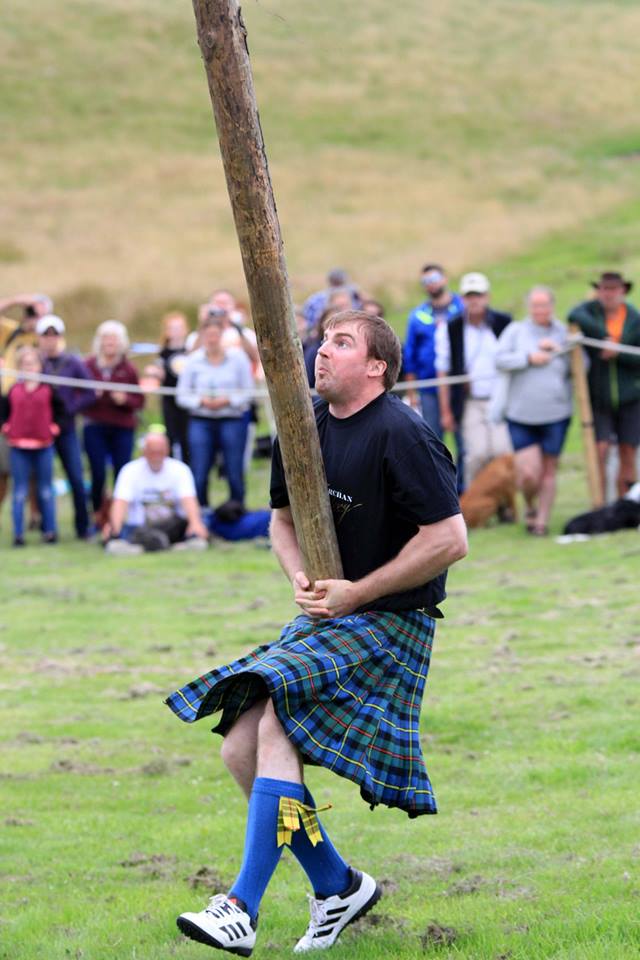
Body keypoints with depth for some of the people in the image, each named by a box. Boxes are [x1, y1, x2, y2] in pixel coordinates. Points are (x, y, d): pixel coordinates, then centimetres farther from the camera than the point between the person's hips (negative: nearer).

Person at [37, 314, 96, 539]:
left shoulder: (73, 364, 1)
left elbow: (90, 393, 0)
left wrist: (70, 408, -10)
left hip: (66, 428, 0)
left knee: (76, 479, -4)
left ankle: (82, 527, 4)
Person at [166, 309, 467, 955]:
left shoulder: (400, 436, -16)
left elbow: (450, 540, -19)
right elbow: (284, 519, 21)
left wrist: (356, 592, -16)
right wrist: (301, 580, -1)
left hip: (390, 621, -8)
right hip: (325, 616, 8)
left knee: (276, 727, -25)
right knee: (241, 748, -1)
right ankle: (338, 886, 15)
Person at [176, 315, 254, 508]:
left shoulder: (238, 357, 2)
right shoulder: (193, 360, 4)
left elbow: (248, 391, 3)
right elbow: (182, 396, 6)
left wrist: (227, 400, -12)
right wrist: (201, 401, -12)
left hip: (232, 421, -1)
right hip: (201, 421, 1)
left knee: (235, 474, -2)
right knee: (199, 476, -5)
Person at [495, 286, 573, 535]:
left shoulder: (565, 333, 7)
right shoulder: (515, 331, 5)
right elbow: (500, 359, -6)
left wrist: (558, 351, -10)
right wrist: (529, 358, -14)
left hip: (556, 414, 1)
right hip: (521, 414, -1)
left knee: (548, 471, 4)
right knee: (528, 472, -9)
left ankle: (542, 521, 16)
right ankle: (530, 507, 20)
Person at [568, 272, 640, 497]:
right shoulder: (591, 310, -1)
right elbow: (576, 317, -24)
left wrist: (617, 354, -19)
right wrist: (604, 336, -26)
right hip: (598, 399, -1)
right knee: (600, 452, -11)